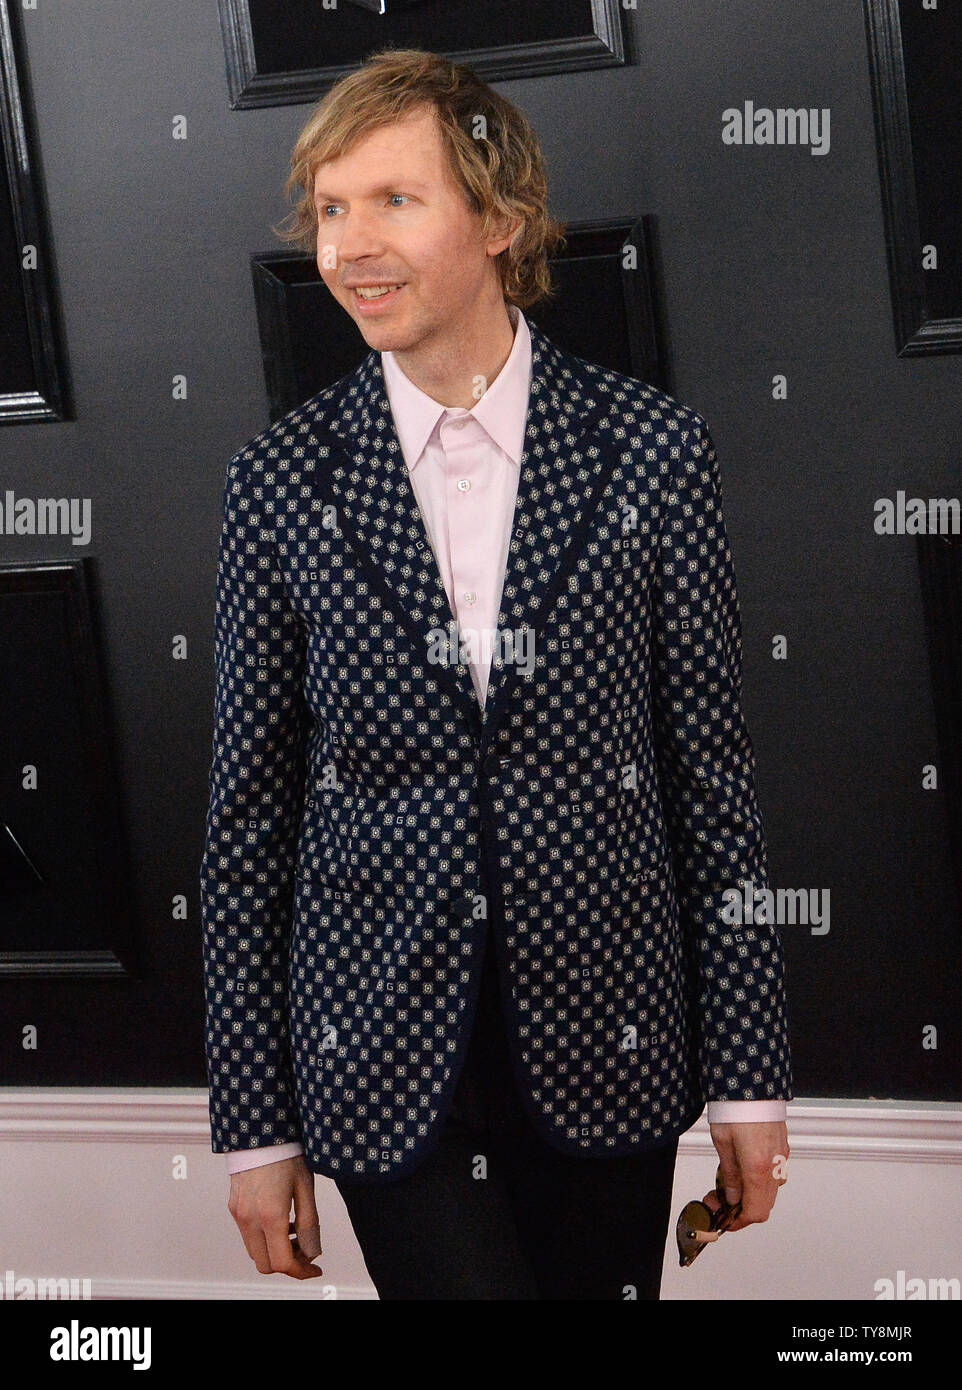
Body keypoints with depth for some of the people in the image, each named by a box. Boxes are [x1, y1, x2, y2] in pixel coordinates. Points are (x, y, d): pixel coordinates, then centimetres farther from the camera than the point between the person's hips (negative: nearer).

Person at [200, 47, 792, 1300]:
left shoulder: (650, 451, -2)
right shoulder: (283, 480, -1)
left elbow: (713, 768, 1)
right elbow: (248, 817, 2)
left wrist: (750, 1077, 1)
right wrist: (254, 1126, 1)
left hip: (606, 1048, 1)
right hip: (383, 1052, 0)